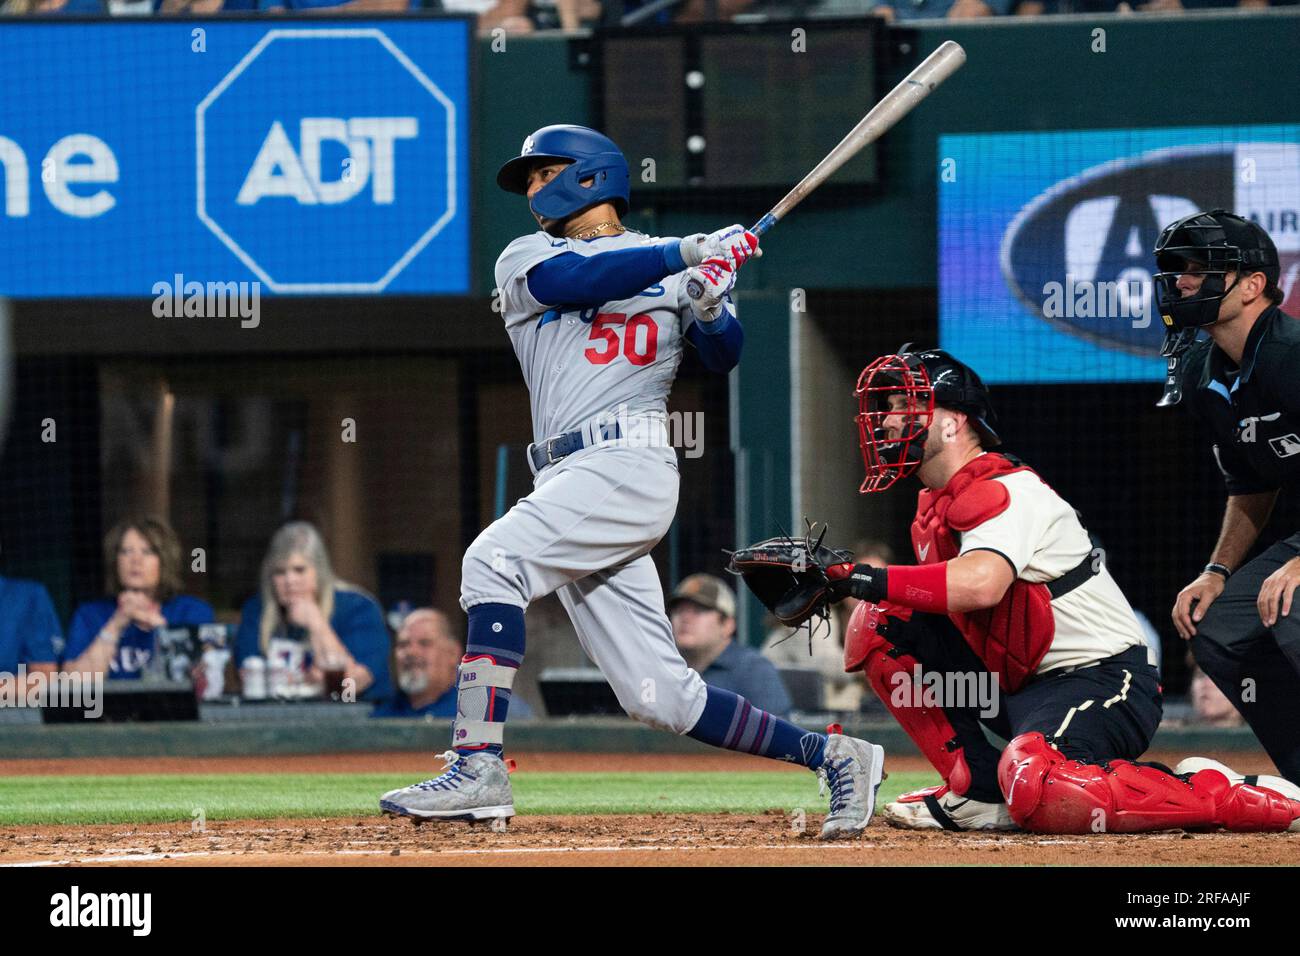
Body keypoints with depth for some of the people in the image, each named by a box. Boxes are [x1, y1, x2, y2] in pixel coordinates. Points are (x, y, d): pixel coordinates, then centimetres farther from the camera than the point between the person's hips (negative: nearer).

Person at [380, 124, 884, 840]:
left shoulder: (672, 262, 13)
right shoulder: (524, 261, 19)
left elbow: (723, 358, 6)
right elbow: (571, 281, -3)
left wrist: (710, 309, -15)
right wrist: (689, 253, -9)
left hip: (629, 462, -5)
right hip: (570, 478, 5)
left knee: (493, 559, -26)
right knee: (658, 695, -1)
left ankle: (477, 766, -31)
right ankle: (830, 756, 8)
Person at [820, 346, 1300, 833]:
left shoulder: (1006, 491, -17)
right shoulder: (936, 504, 14)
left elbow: (981, 584, -37)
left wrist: (870, 579, -33)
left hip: (1101, 679, -10)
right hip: (1017, 684, 10)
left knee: (1038, 792, -37)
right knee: (880, 622, 2)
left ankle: (1226, 797, -20)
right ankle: (979, 789, 1)